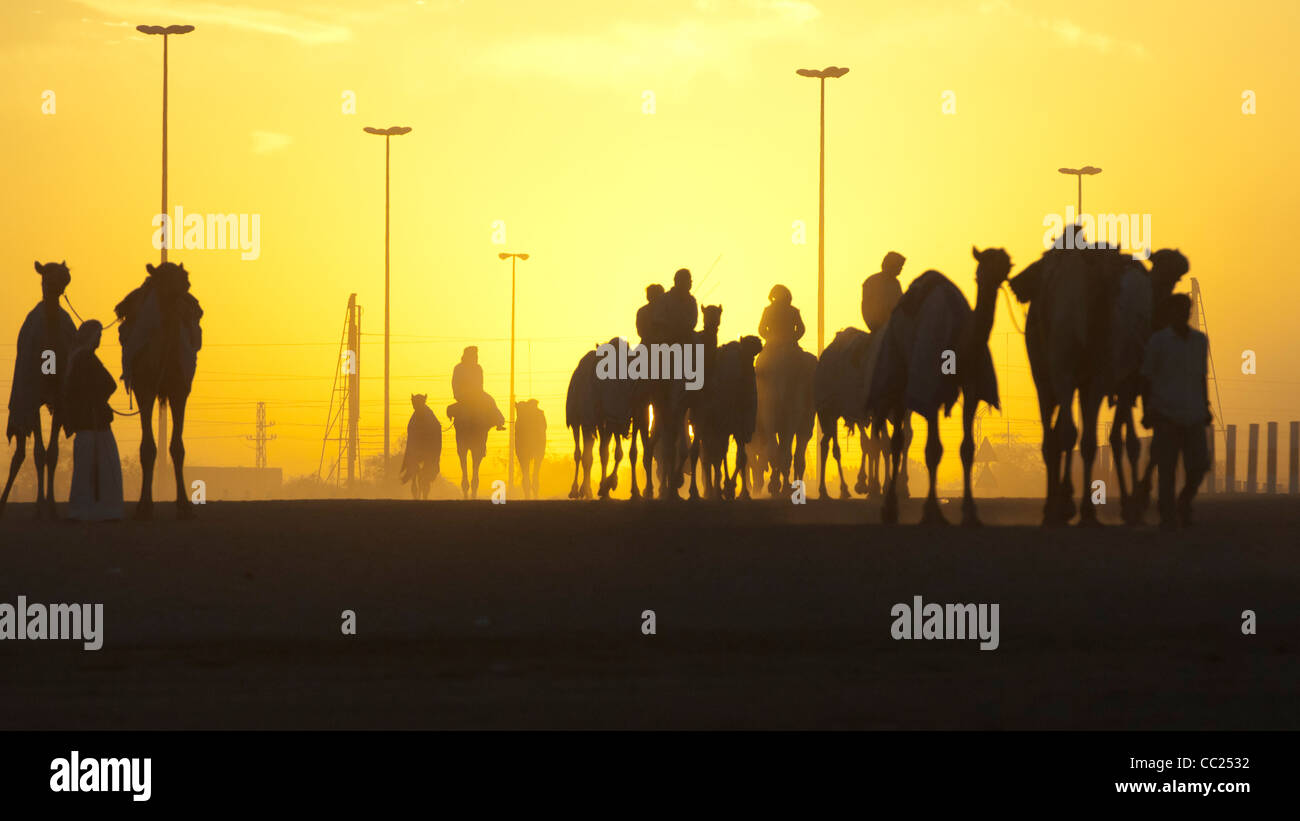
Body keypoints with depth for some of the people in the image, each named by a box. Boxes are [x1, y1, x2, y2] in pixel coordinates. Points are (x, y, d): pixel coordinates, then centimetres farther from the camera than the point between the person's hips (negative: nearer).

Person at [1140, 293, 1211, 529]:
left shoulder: (1200, 341, 10)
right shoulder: (1158, 341, -2)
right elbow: (1146, 378, 1)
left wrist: (1206, 408, 15)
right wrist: (1146, 411, -5)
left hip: (1192, 415, 3)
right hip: (1166, 414, -3)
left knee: (1198, 465, -4)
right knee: (1167, 467, -3)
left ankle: (1185, 504, 22)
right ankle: (1168, 516, 5)